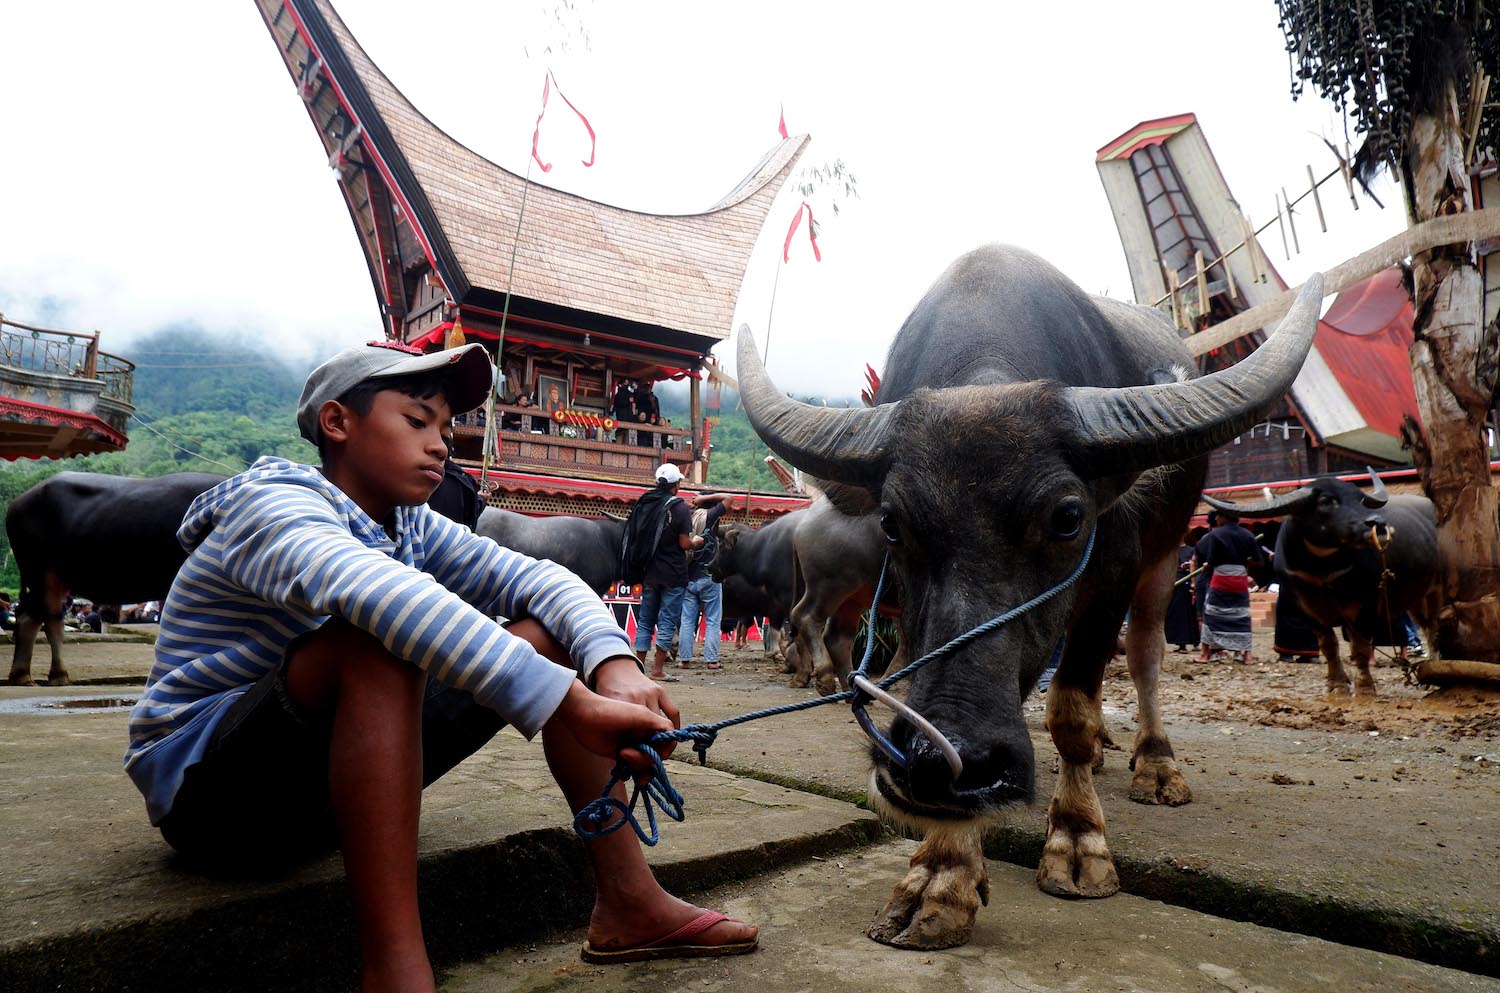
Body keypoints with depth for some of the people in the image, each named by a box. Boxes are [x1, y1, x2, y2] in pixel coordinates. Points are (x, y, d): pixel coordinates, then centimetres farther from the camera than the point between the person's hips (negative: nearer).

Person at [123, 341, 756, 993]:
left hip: (327, 779, 7)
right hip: (207, 793, -7)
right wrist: (570, 705, -50)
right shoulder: (269, 508, -19)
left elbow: (535, 578, -10)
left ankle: (629, 902, -8)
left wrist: (614, 665, -31)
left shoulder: (410, 526, 4)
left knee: (546, 632, -6)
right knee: (377, 641, -36)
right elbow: (376, 592, -41)